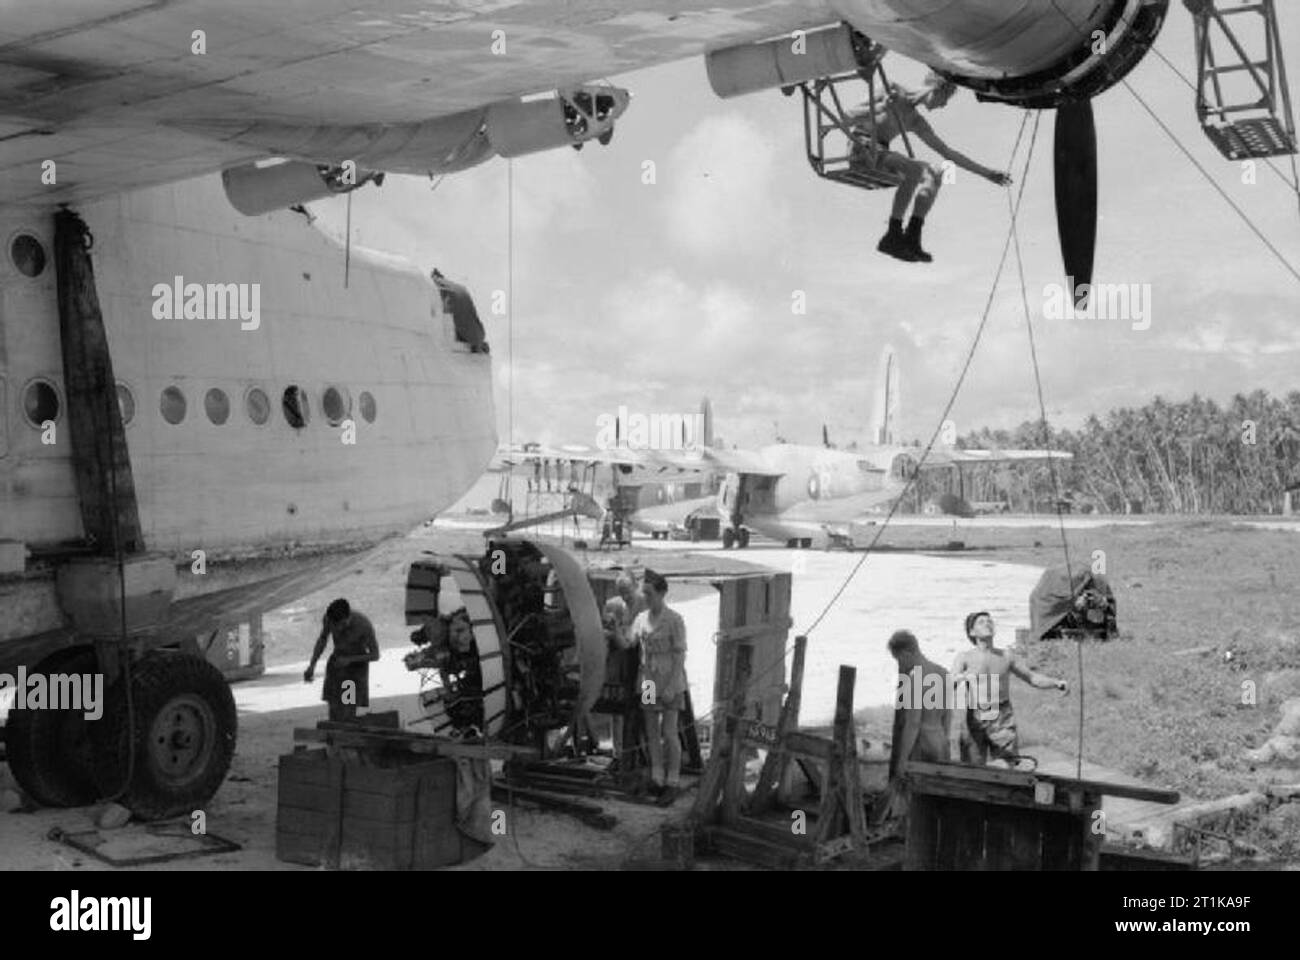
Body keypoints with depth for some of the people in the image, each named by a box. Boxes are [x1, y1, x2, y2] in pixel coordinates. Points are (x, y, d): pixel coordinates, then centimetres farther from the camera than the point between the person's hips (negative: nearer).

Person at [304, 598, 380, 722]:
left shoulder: (364, 625, -29)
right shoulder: (329, 617, -19)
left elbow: (375, 655, -16)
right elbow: (322, 639, 2)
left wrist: (349, 660, -25)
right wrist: (312, 665, -6)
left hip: (357, 667, -4)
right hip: (336, 664, 4)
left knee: (347, 715, -10)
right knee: (334, 714, -3)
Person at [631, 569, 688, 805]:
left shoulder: (674, 620, -12)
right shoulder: (641, 618, 7)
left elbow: (680, 655, -13)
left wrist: (671, 686, -17)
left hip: (669, 681, -6)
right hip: (647, 681, 6)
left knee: (669, 734, -3)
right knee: (652, 731, 10)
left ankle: (673, 783, 6)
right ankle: (657, 778, 19)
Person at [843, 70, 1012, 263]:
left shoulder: (917, 122, 19)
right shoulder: (894, 92, -2)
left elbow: (948, 153, 25)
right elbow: (848, 117, -9)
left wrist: (986, 173, 24)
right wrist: (881, 107, -26)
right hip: (861, 150, -8)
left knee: (934, 174, -10)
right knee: (914, 169, -28)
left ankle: (912, 238, -15)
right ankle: (893, 237, -25)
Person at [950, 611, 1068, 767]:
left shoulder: (1006, 656, 14)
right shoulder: (964, 657, 5)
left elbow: (1033, 678, 18)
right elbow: (950, 683, -10)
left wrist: (1057, 682, 0)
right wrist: (963, 677, -33)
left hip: (1002, 719, 1)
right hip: (975, 718, -1)